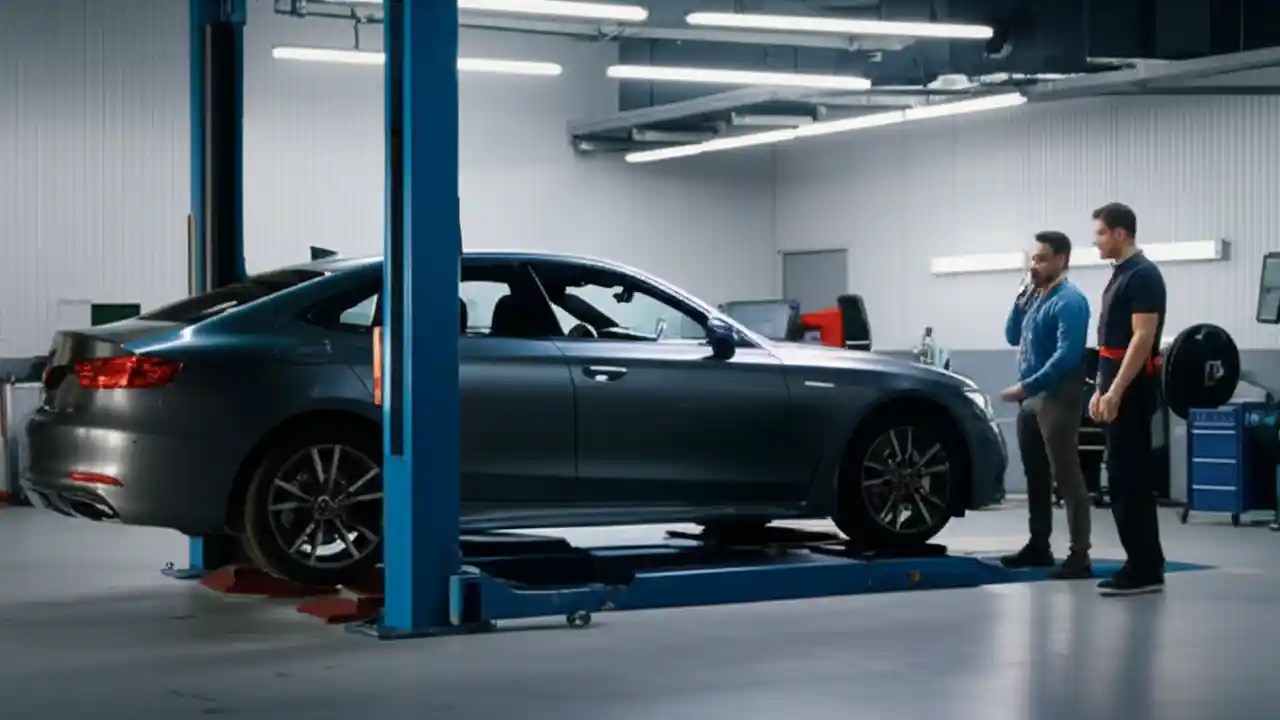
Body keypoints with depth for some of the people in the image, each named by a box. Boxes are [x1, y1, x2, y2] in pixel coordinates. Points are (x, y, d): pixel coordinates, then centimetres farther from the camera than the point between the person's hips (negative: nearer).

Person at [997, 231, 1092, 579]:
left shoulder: (1069, 301, -13)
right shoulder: (1034, 297, 15)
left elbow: (1067, 355, -22)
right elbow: (1013, 338, 20)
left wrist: (1026, 385, -22)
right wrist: (1020, 301, 5)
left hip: (1058, 398, -9)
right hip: (1032, 398, 9)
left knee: (1067, 477, -10)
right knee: (1035, 475, 15)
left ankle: (1080, 556, -11)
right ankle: (1038, 545, 25)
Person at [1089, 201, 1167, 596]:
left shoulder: (1142, 275, -15)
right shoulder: (1121, 275, 17)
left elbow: (1143, 338, -22)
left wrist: (1116, 392, -25)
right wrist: (1101, 389, 21)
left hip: (1131, 389, -11)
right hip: (1119, 387, 11)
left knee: (1127, 480, -10)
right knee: (1130, 479, 11)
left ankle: (1143, 570, -7)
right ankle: (1146, 566, 15)